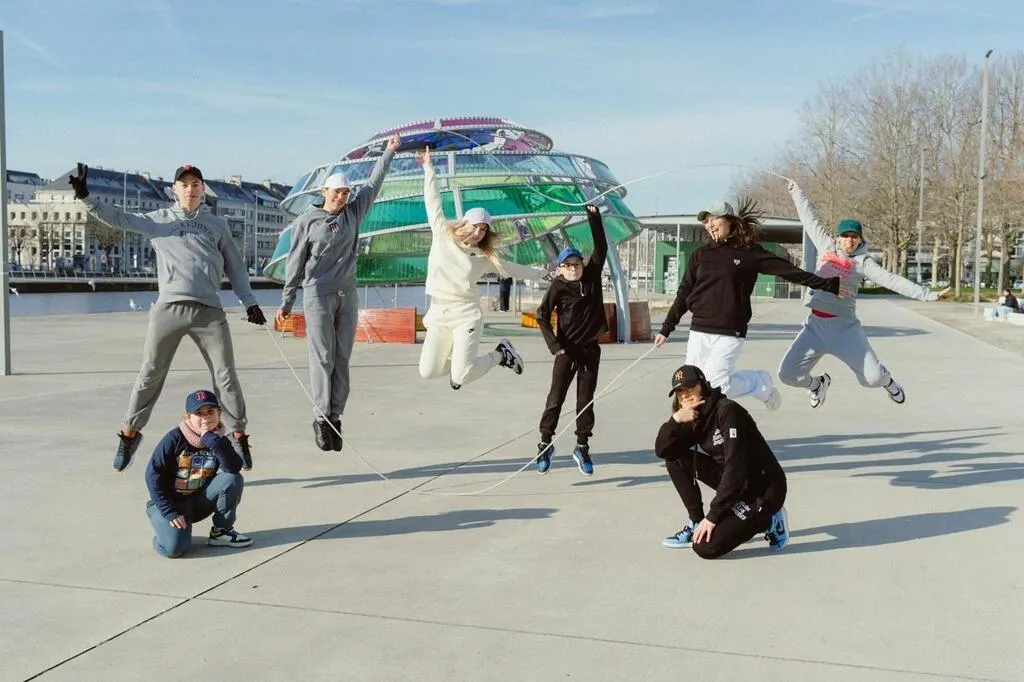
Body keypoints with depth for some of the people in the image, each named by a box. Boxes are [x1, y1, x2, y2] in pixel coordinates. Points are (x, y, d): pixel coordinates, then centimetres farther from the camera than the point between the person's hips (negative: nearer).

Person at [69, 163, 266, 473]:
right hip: (168, 308, 0)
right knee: (149, 375, 3)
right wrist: (86, 197, -10)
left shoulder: (217, 224, 17)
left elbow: (235, 266, 18)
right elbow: (119, 218, 4)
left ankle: (238, 435, 10)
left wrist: (249, 302, 10)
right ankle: (130, 433, 17)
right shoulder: (158, 219, 14)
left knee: (226, 375, -1)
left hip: (209, 310, 1)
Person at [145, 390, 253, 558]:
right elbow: (153, 473, -14)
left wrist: (211, 438, -29)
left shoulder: (218, 441, -4)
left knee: (233, 479, -20)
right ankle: (165, 529, 9)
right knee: (173, 547, -29)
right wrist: (169, 511, -18)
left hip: (199, 503, 4)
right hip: (169, 502, -4)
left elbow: (235, 468, -23)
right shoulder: (175, 438, -15)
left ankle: (221, 531, -4)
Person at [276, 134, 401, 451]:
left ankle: (335, 417, 6)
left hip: (348, 295, 4)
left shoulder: (353, 213, 9)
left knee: (342, 359, 2)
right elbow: (295, 263, 2)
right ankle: (321, 417, -1)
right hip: (318, 295, -4)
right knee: (323, 358, -6)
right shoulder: (306, 222, -1)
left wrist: (389, 152, 17)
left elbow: (373, 184, 17)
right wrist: (286, 301, 2)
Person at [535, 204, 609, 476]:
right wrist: (554, 346, -12)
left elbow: (601, 246, -1)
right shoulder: (558, 286, -8)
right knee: (556, 398, 2)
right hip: (567, 351, -3)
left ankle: (582, 447, 18)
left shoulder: (592, 276, 1)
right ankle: (545, 444, 14)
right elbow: (542, 316, -7)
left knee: (586, 400, 8)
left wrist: (594, 216, -8)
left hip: (590, 349, 3)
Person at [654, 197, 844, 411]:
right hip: (699, 331, 4)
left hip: (730, 333, -4)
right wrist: (666, 329, 12)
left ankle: (762, 383, 12)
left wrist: (828, 285, -1)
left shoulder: (751, 253, 0)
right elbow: (684, 294, 13)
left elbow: (789, 271, 1)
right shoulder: (700, 254, 9)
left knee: (717, 382, -16)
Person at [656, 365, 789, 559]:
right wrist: (676, 419, -21)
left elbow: (735, 469, -25)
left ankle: (767, 521, 2)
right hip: (735, 486, 8)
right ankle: (696, 524, 7)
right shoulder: (695, 419, 4)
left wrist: (712, 516, -23)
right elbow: (661, 450, -4)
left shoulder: (727, 411, -20)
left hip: (763, 491, -8)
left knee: (705, 546, -18)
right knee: (674, 458, 0)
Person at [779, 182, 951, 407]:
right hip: (814, 325, 3)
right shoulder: (826, 246, 8)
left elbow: (891, 280, -9)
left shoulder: (862, 262, 0)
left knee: (872, 376, -10)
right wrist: (797, 191, 32)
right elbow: (809, 218, 20)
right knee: (788, 374, -2)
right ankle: (818, 384, 34)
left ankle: (887, 381, 31)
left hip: (843, 326, -3)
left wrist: (927, 294, -18)